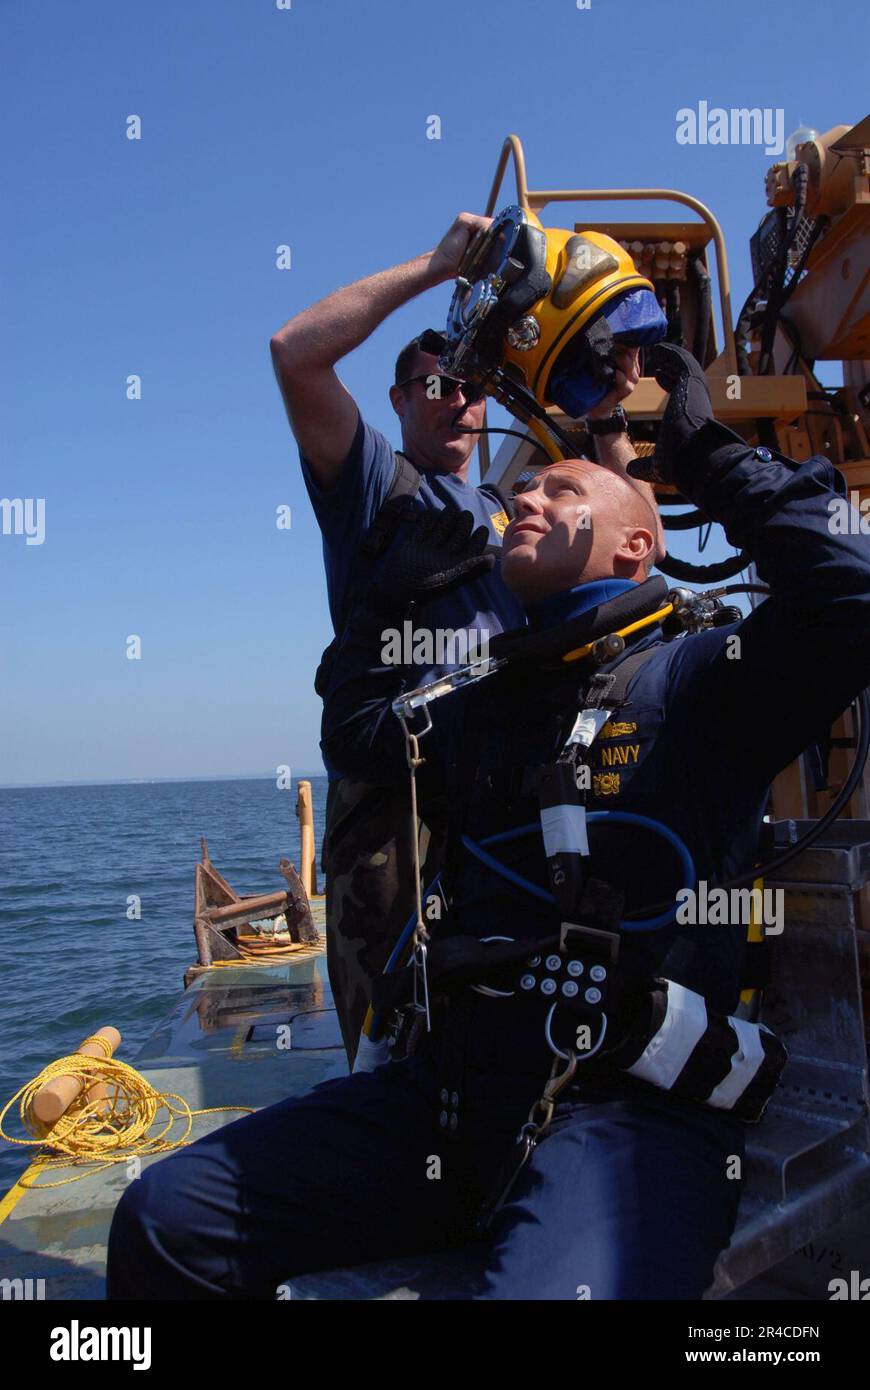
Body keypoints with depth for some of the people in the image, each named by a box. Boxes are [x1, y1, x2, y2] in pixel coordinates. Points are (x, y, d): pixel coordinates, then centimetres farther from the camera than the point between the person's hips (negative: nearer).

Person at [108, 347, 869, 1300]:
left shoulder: (693, 682, 1)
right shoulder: (486, 707, 19)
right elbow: (362, 727, 37)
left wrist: (711, 459, -6)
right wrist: (392, 603, 27)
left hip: (630, 1111, -6)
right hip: (456, 1089, 6)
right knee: (165, 1219, 0)